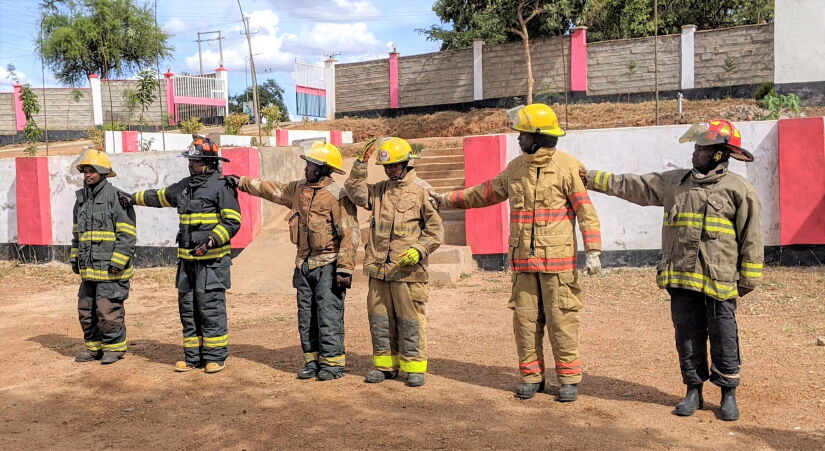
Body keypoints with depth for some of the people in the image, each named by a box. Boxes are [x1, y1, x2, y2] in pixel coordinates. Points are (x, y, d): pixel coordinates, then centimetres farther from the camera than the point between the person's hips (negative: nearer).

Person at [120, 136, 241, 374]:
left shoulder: (222, 186, -8)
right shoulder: (184, 187, 16)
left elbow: (233, 221, -13)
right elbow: (160, 196, 33)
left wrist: (212, 240, -23)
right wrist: (134, 198, 42)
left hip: (212, 260, -8)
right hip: (187, 259, 8)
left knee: (211, 307, -6)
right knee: (188, 307, 10)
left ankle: (215, 356, 3)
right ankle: (193, 356, 19)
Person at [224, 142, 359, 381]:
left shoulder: (337, 196, -14)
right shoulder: (298, 189, 10)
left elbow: (350, 234, -17)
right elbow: (271, 189, 25)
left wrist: (345, 269, -20)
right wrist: (241, 182, 27)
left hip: (328, 266, -8)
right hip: (304, 264, 8)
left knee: (329, 316, -5)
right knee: (306, 316, 12)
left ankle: (333, 362, 5)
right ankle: (312, 360, 21)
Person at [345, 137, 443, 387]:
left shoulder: (422, 190, -3)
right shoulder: (379, 190, 15)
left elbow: (435, 229, -3)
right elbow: (356, 192, 2)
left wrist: (419, 249, -16)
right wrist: (361, 163, -2)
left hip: (407, 269, -6)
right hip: (378, 268, 6)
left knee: (410, 319, 1)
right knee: (379, 319, 12)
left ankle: (414, 367, 12)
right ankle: (385, 365, 24)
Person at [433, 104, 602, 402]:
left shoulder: (567, 166, -5)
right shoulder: (516, 168, 13)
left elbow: (586, 211, -7)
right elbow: (485, 192, 24)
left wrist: (593, 251, -15)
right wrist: (447, 199, 26)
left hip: (557, 261, -5)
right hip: (523, 261, 6)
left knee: (561, 320, -1)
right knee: (525, 319, 8)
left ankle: (569, 378, 12)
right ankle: (531, 377, 20)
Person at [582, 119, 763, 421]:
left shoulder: (738, 190, -2)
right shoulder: (674, 182, 11)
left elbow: (751, 238, -1)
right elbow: (630, 185, 14)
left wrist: (749, 278, -3)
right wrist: (592, 178, 11)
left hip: (719, 279, -4)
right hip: (680, 277, 4)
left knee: (723, 339, 5)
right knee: (688, 337, 11)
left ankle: (728, 394, 21)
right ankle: (693, 391, 23)